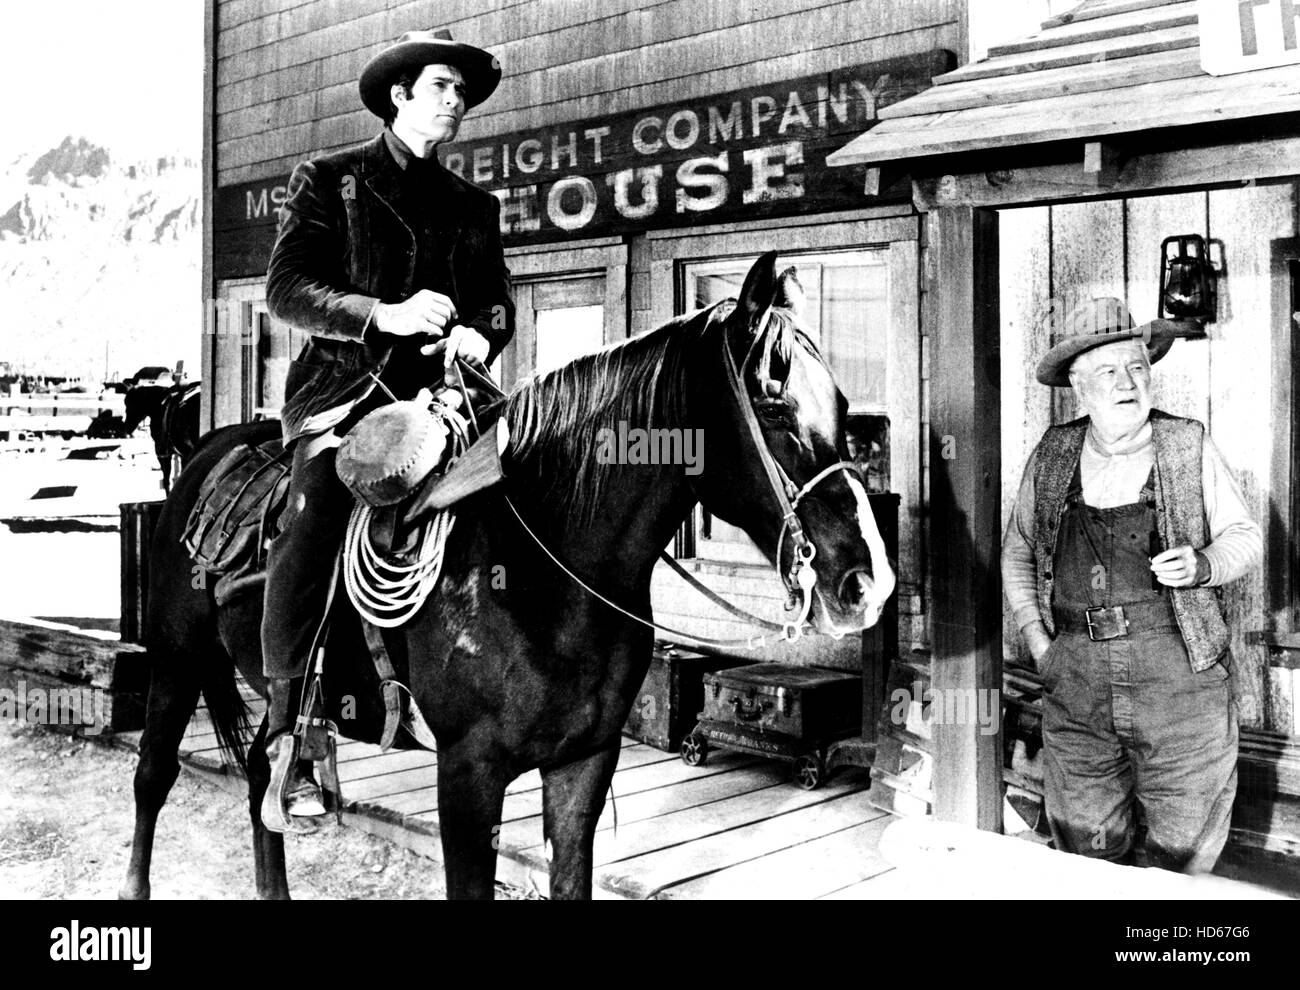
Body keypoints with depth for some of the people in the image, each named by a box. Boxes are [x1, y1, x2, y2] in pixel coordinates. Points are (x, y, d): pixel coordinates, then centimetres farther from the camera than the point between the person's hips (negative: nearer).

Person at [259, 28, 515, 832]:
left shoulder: (474, 206, 22)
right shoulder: (327, 182, 10)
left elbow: (499, 301, 17)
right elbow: (285, 288, -2)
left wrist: (479, 331, -9)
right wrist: (384, 314, -18)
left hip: (441, 389, 5)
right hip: (346, 388, -4)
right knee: (317, 519, -28)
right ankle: (287, 740, -24)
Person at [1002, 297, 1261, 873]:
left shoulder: (1189, 447, 2)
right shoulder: (1051, 456, 6)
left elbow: (1244, 536, 8)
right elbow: (1017, 549, 15)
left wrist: (1204, 565, -14)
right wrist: (1036, 641, 5)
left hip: (1178, 671, -1)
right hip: (1075, 679, 2)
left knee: (1186, 842, 7)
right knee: (1085, 844, 11)